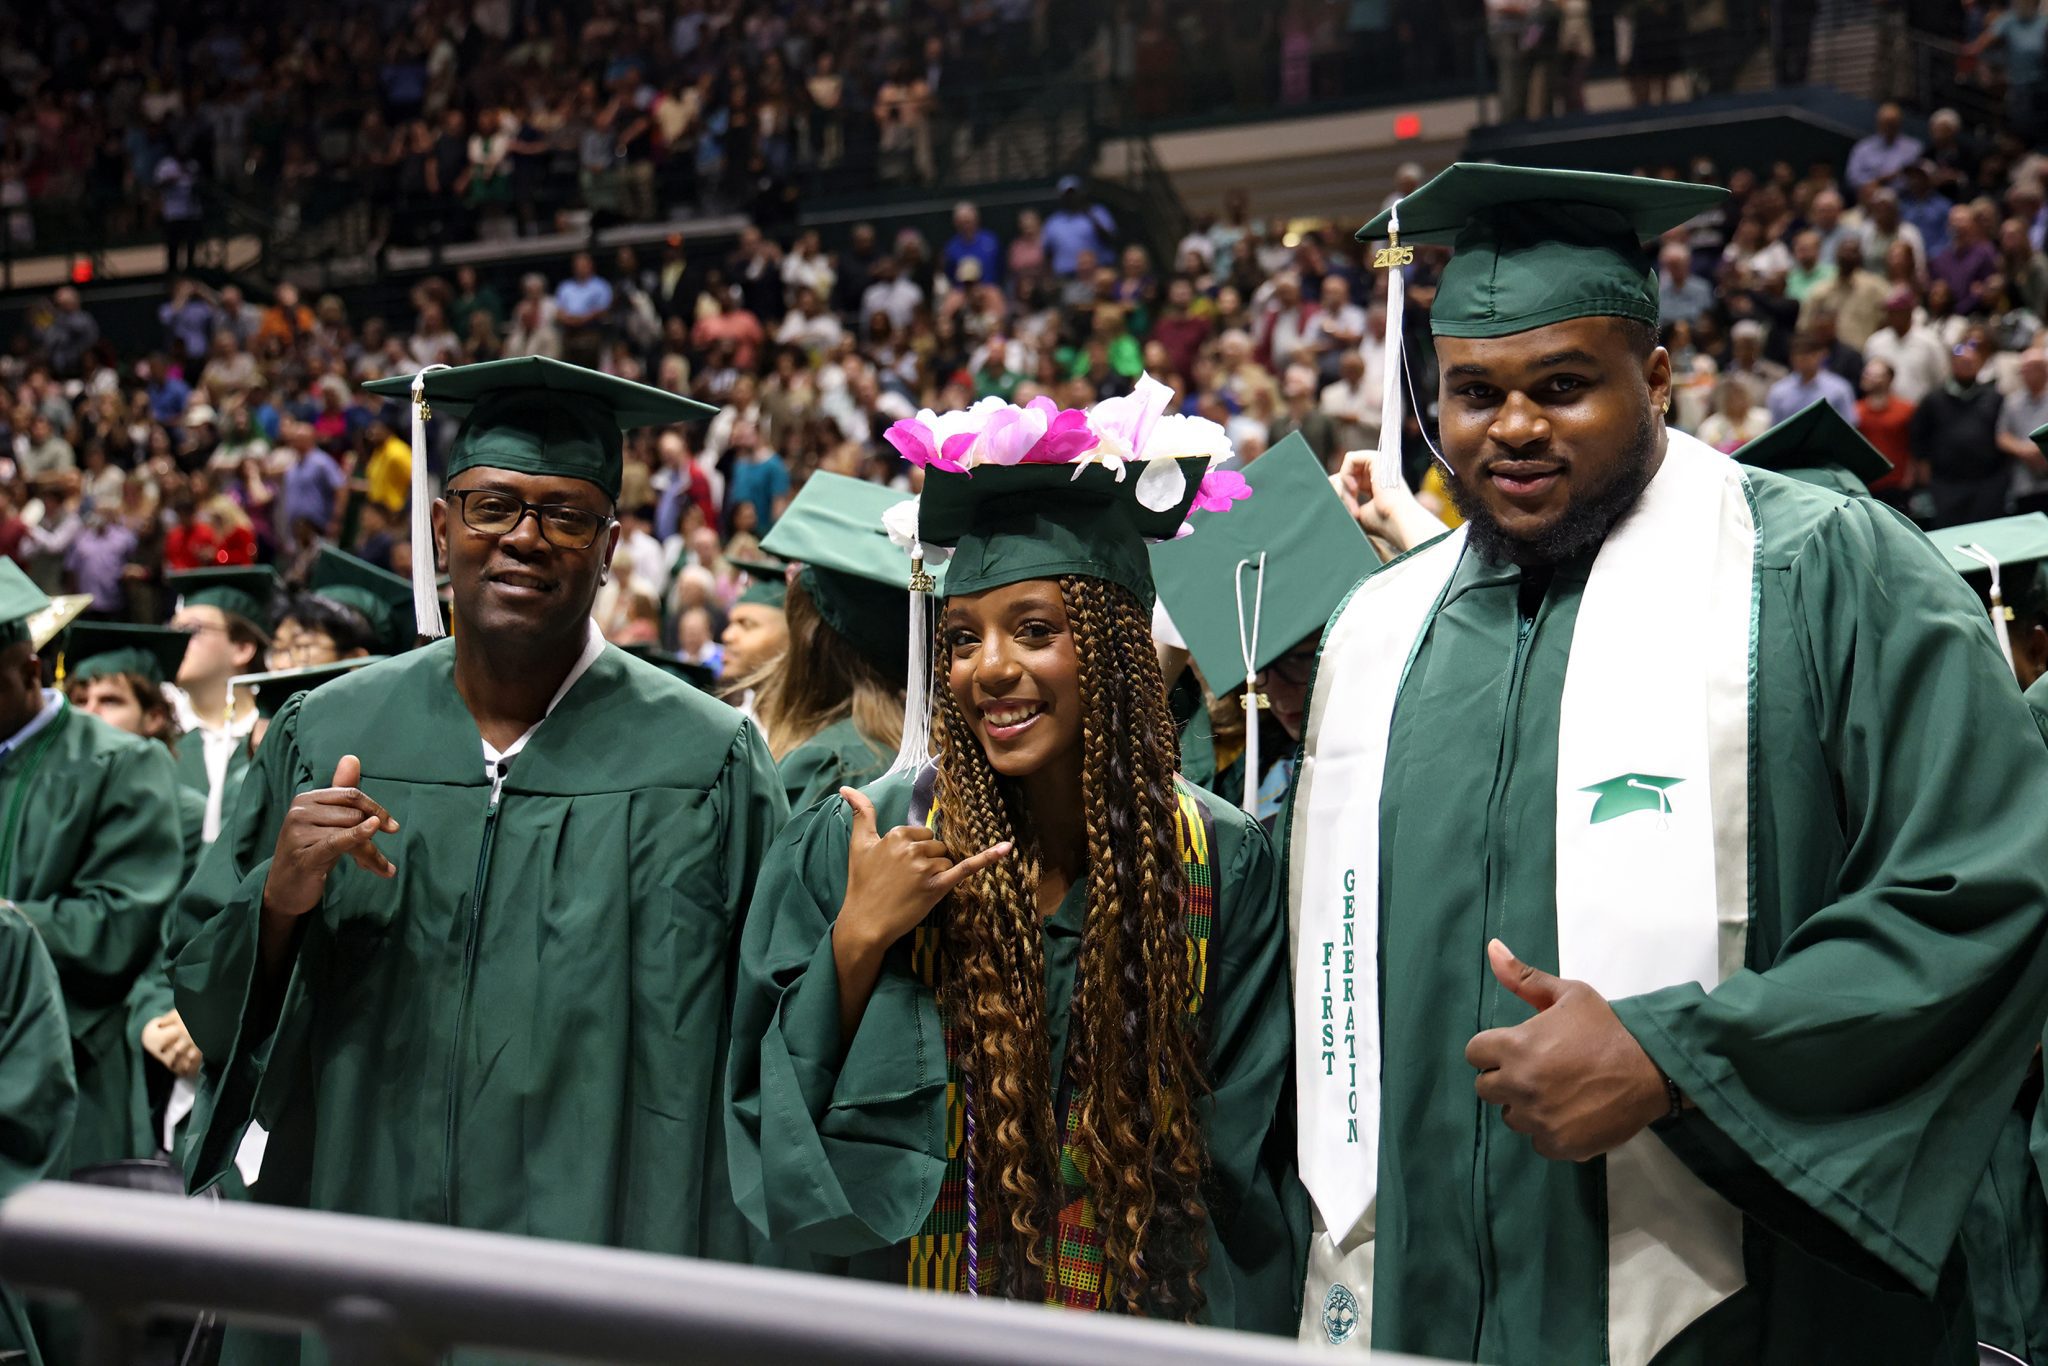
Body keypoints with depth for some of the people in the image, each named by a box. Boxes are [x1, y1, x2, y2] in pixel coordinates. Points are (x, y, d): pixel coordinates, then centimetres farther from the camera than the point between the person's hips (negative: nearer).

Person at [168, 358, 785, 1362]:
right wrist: (281, 898, -14)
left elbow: (749, 1054, -7)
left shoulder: (705, 763, -7)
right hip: (347, 1280, 3)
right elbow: (206, 996, 6)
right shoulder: (323, 735, 2)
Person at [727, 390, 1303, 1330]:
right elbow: (779, 1118, -9)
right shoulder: (847, 848, -10)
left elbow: (1241, 1163, -3)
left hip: (1148, 1318, 0)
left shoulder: (1220, 865, -10)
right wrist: (855, 944, -20)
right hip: (908, 1319, 0)